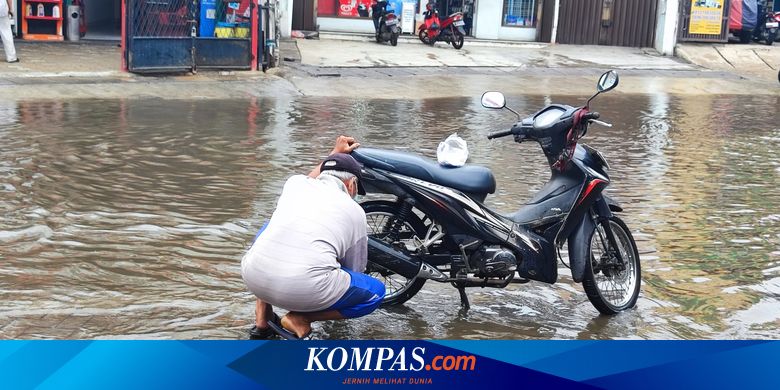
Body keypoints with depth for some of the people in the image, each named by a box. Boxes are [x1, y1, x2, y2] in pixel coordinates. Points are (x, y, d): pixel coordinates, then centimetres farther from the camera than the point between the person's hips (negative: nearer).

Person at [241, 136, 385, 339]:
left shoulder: (295, 182, 21)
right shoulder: (355, 211, 14)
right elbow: (355, 269, 26)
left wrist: (335, 153, 63)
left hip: (253, 277, 4)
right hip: (305, 290, -4)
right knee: (376, 291, 19)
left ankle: (262, 320, 27)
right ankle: (299, 319, 1)